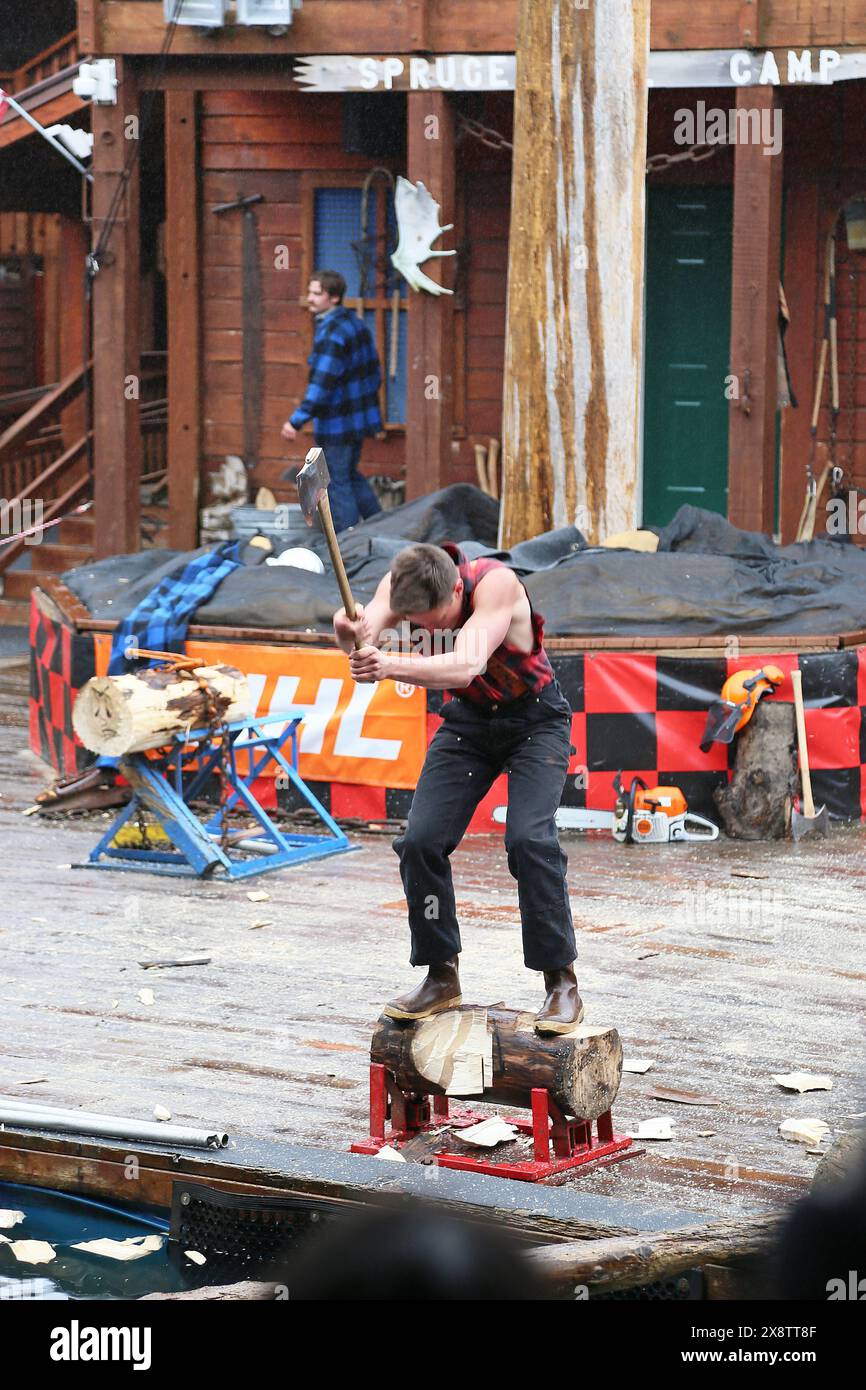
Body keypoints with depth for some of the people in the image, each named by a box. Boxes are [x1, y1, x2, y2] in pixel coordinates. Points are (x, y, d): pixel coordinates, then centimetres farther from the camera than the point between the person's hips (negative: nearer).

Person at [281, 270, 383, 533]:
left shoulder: (331, 333, -21)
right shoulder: (355, 323, 8)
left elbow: (322, 384, -27)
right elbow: (373, 374, 14)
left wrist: (297, 420, -26)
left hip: (337, 423, -9)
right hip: (359, 418, 9)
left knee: (338, 484, 0)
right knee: (351, 476, 22)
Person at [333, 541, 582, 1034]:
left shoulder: (496, 584, -33)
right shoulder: (401, 585, -18)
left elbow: (467, 665, -46)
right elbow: (365, 630, -35)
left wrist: (392, 666, -62)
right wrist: (351, 633, -59)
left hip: (534, 720, -5)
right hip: (469, 718, 5)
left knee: (529, 837, -23)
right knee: (420, 841, -7)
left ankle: (562, 983, -14)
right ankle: (442, 977, 8)